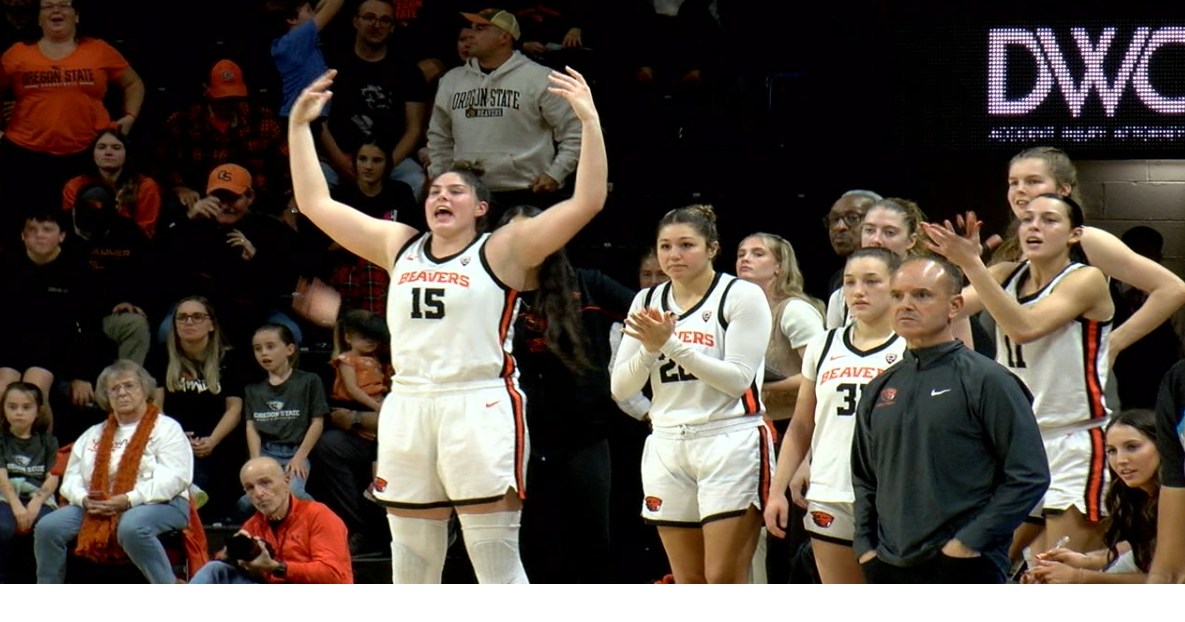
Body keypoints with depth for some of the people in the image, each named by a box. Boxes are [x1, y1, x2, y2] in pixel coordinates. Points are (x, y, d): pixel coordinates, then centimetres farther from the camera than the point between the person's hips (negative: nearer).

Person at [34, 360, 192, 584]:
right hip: (95, 509, 5)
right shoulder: (93, 435, 24)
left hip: (160, 506, -5)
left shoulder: (166, 428, 6)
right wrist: (84, 499, -8)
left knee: (131, 528, -40)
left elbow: (174, 479, -8)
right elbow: (71, 480, 18)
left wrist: (129, 500, -20)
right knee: (48, 527, -18)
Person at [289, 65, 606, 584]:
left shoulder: (503, 251, 1)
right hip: (408, 408, 5)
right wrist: (300, 125, 22)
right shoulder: (400, 247, 16)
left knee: (498, 567, -5)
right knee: (410, 568, 9)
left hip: (480, 410, -5)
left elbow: (586, 201, -8)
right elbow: (315, 203, 23)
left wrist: (588, 122, -14)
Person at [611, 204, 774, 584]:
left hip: (730, 443, -6)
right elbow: (620, 387, 9)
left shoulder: (741, 296, -3)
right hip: (667, 448, 6)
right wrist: (649, 348, -10)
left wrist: (671, 344, -17)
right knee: (687, 581, 6)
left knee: (724, 577, -11)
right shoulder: (648, 303, 13)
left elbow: (738, 378, -13)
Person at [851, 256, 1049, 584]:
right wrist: (865, 546, 9)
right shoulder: (879, 390, 14)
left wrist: (967, 543, -13)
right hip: (888, 568, 6)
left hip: (964, 568, -6)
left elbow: (1029, 476, -9)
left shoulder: (986, 381, -5)